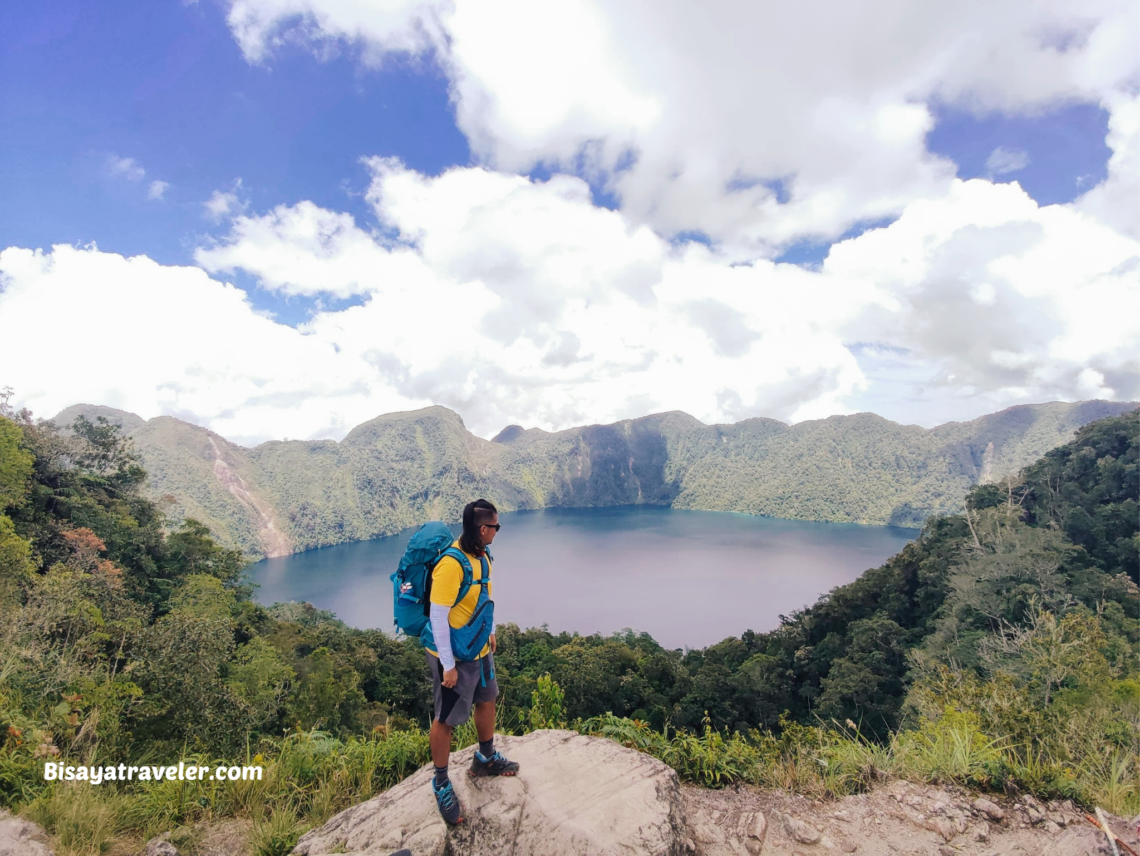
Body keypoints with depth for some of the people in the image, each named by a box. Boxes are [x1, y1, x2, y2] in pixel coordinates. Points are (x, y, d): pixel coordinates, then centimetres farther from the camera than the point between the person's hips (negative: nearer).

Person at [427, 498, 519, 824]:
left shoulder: (481, 555, -3)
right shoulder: (450, 564, -30)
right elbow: (438, 617, -26)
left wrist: (490, 633, 20)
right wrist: (448, 665, -20)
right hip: (454, 656, -8)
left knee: (486, 700, 23)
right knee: (446, 719, 9)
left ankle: (486, 759, 46)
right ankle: (441, 783, 30)